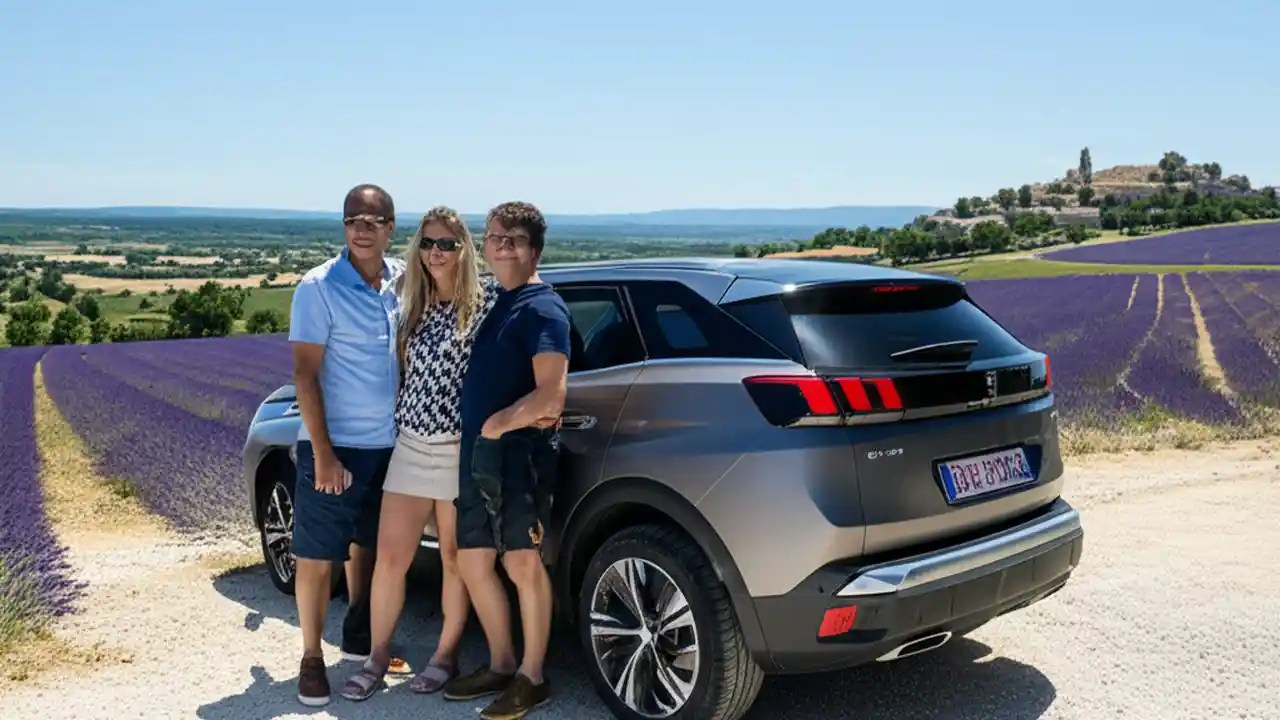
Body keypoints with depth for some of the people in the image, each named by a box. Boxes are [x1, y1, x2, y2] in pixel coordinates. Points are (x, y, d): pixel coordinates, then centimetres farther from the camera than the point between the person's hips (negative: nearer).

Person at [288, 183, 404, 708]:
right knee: (318, 557, 2)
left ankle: (359, 641, 33)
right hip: (334, 445, -5)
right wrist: (324, 452, -16)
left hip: (388, 443, 5)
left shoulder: (404, 280, 2)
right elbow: (305, 374, -13)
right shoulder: (319, 287, -12)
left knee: (367, 547, 17)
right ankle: (311, 659, 15)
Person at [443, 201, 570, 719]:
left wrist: (498, 424, -13)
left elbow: (551, 397, -20)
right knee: (473, 562, 13)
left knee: (522, 564, -2)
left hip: (519, 455, -9)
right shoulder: (494, 302, 17)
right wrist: (479, 434, 8)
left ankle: (532, 678, 11)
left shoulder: (542, 308, -10)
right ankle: (501, 665, 27)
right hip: (476, 454, 9)